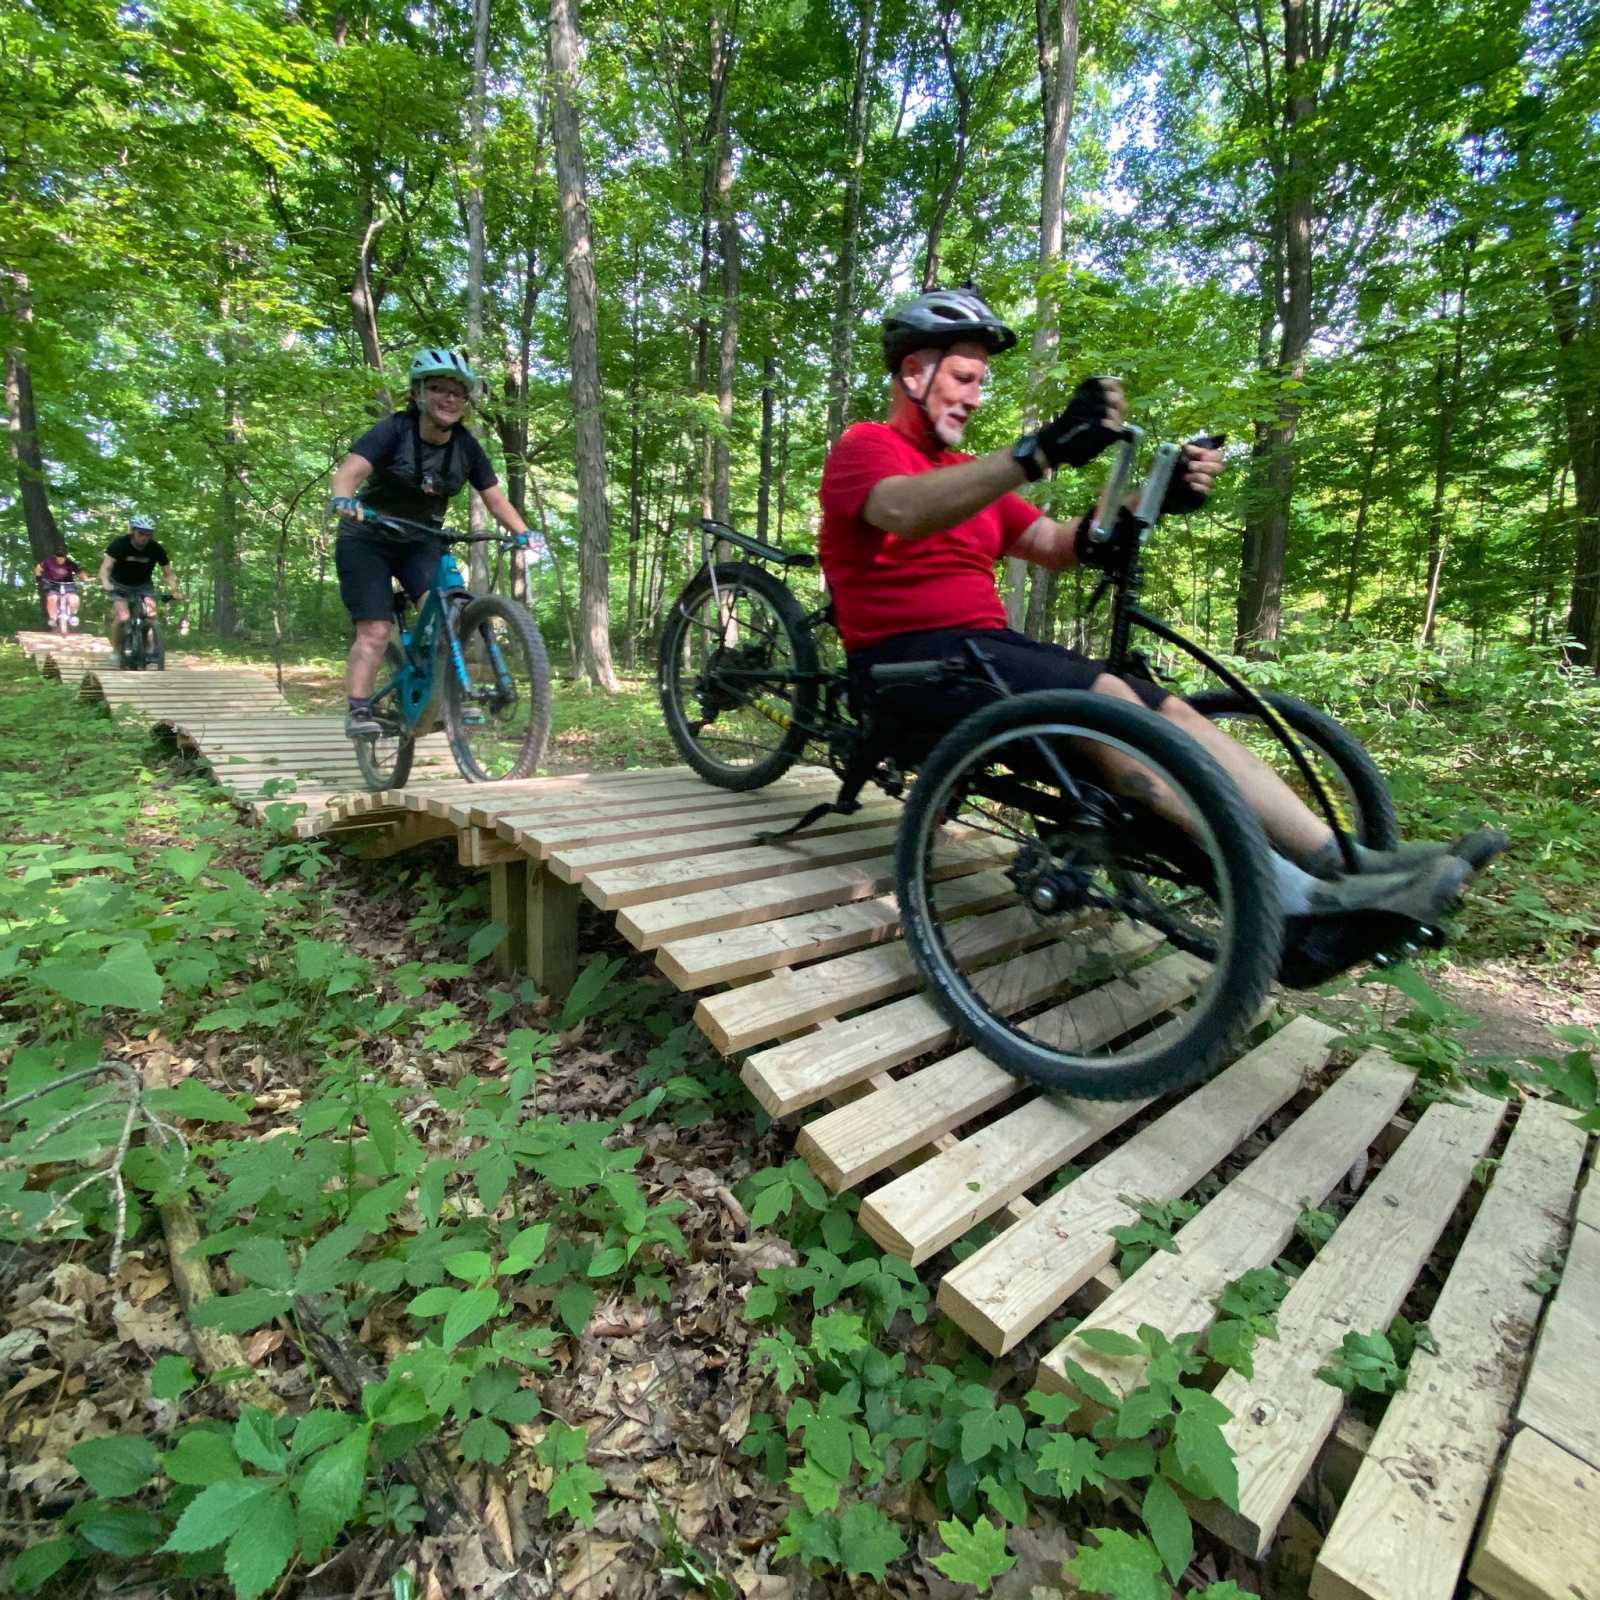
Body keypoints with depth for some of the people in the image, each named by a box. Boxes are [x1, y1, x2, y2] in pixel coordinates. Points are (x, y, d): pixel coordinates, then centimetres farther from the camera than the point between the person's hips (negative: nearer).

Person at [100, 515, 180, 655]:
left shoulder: (156, 549, -17)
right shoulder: (119, 544, -22)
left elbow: (168, 573, -12)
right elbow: (106, 567, -29)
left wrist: (175, 590, -31)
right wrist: (105, 583, -48)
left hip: (143, 585, 2)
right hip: (119, 585, -2)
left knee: (151, 615, -21)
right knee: (123, 617, -22)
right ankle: (116, 651, -4)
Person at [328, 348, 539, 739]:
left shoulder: (466, 446, -7)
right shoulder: (395, 430, -18)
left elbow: (496, 499, -6)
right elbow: (349, 471, -30)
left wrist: (524, 533, -24)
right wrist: (343, 499, -52)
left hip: (420, 542, 3)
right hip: (367, 539, -3)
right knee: (375, 630, -12)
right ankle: (358, 710, -3)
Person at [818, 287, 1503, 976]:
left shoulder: (967, 474, 26)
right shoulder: (863, 448, 1)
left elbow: (1054, 544, 15)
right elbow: (904, 513, -25)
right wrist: (1044, 449, -37)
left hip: (987, 646, 8)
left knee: (1174, 712, -10)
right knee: (1107, 698, -29)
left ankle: (1346, 865, -12)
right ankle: (1285, 894, -31)